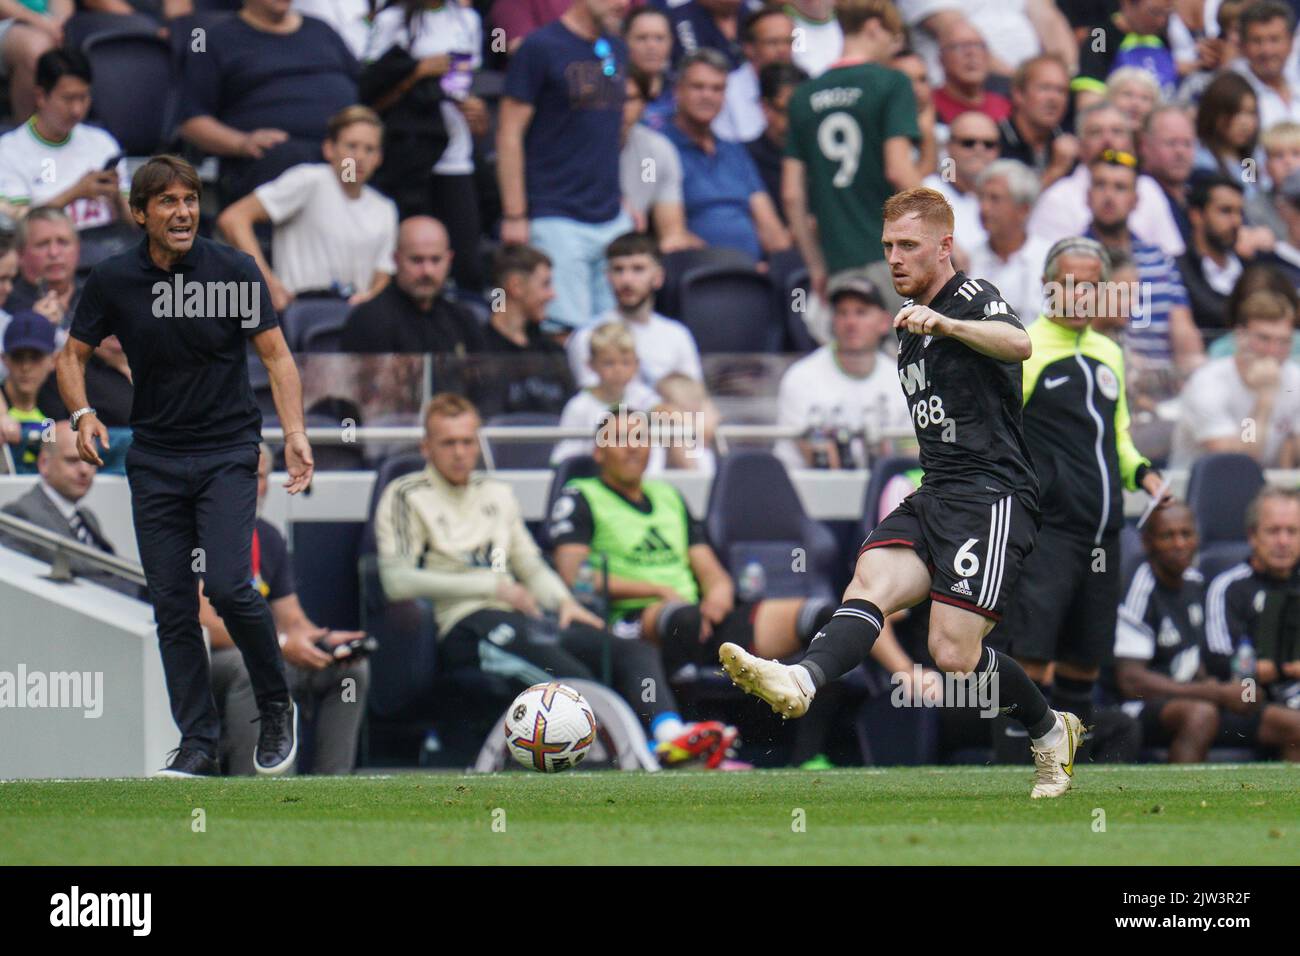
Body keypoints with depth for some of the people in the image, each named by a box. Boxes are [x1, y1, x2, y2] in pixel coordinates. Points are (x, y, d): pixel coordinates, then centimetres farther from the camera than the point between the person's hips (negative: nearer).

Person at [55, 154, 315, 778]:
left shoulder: (234, 271, -7)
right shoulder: (113, 280, -1)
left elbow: (276, 355, -3)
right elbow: (72, 356, 10)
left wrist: (295, 434, -15)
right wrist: (82, 413, -10)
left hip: (228, 451, -3)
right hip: (154, 458, 3)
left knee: (228, 586, -17)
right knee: (171, 605, 0)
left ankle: (276, 708, 6)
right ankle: (198, 744, 7)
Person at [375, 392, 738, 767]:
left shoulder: (496, 493, 27)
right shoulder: (405, 498, 6)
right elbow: (397, 581, -8)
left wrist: (563, 600, 4)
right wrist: (492, 586, -8)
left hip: (522, 619, 7)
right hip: (464, 626, -7)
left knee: (635, 652, -19)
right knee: (571, 675, -37)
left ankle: (669, 734, -46)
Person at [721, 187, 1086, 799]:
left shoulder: (971, 299, -6)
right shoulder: (910, 321, 22)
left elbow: (1017, 344, -32)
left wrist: (943, 323, -47)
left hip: (993, 496, -8)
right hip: (935, 496, 8)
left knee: (953, 654, -14)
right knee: (869, 584, -21)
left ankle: (1052, 733, 10)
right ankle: (800, 683, -45)